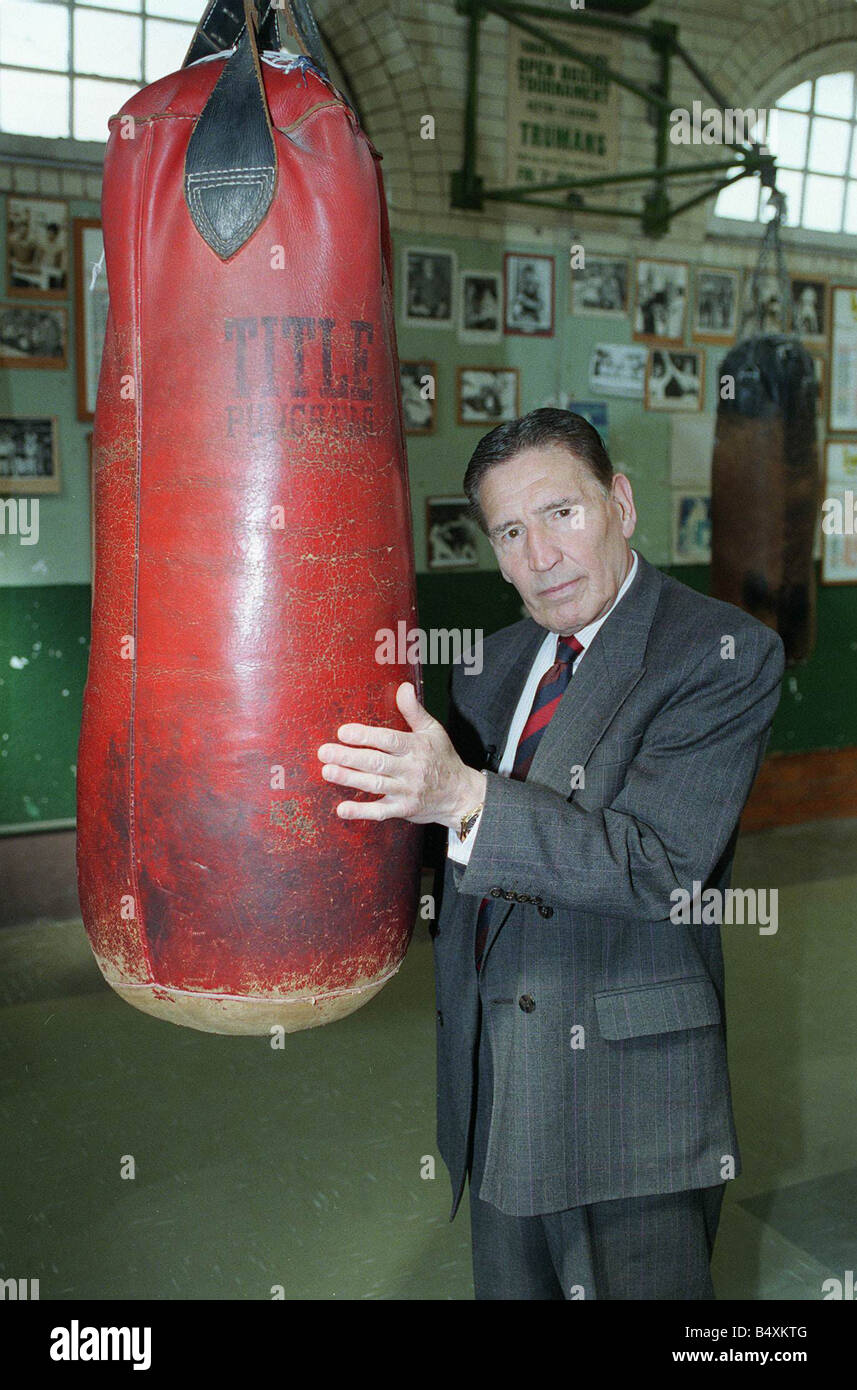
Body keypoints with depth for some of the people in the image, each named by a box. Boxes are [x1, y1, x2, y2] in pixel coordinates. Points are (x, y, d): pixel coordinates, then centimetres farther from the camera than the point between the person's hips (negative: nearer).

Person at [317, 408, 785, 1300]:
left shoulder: (725, 653, -12)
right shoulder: (494, 664, 9)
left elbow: (660, 865, -23)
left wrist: (465, 798, -33)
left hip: (630, 1100, -6)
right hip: (492, 1084, 6)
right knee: (509, 1288, 20)